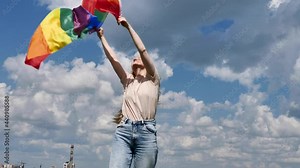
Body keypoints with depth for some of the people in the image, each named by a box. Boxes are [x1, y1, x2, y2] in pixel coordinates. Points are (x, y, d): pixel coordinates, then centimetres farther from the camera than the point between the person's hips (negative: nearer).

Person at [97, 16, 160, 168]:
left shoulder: (152, 79, 13)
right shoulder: (127, 80, 23)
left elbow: (142, 50, 3)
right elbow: (112, 58, 14)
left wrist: (128, 26, 4)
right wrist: (101, 37, 11)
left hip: (146, 132, -2)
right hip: (123, 130, 3)